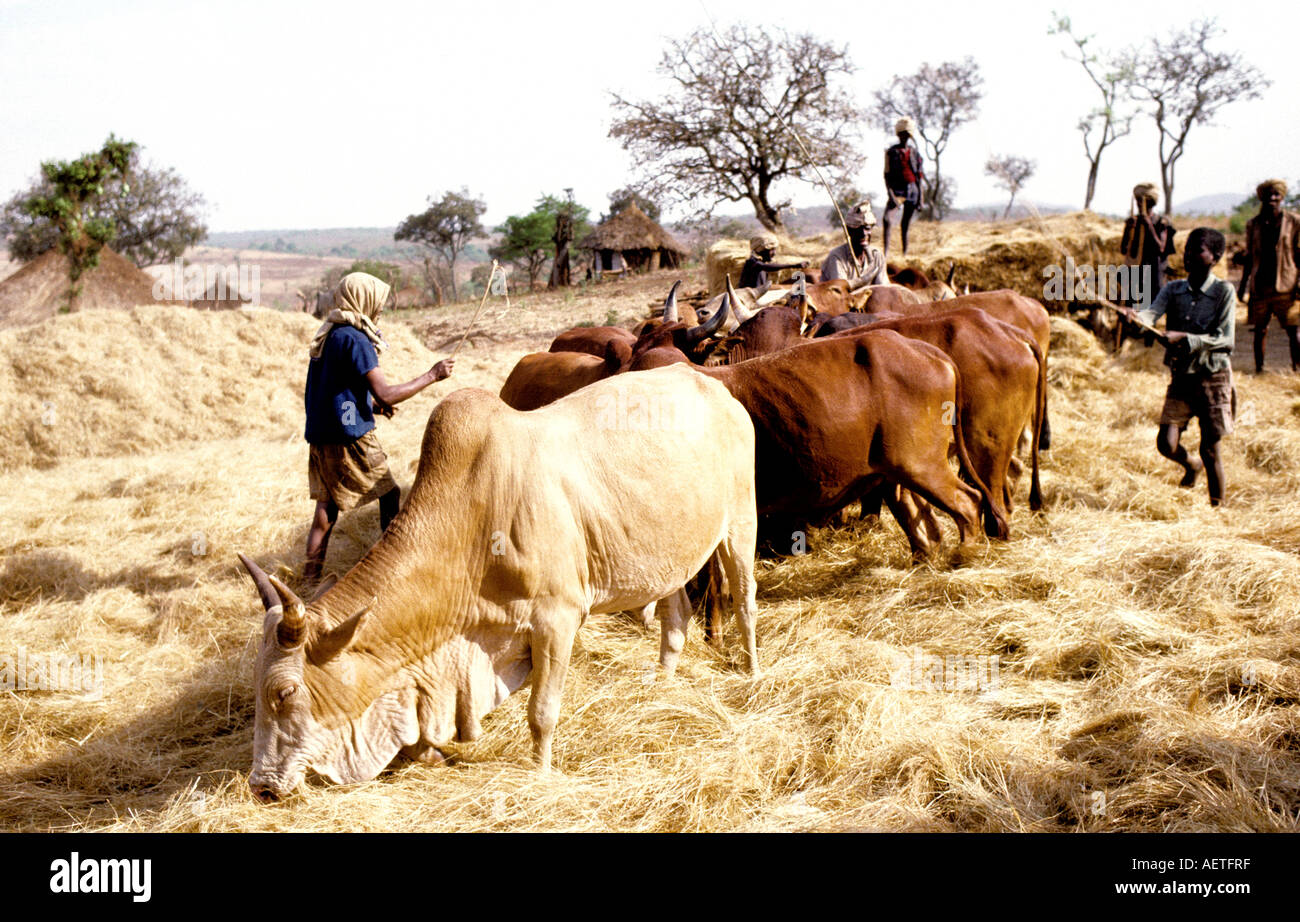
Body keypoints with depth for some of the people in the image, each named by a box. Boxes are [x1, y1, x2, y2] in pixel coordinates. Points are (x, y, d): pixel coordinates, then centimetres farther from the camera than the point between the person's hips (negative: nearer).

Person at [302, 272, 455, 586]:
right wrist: (431, 376, -13)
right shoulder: (354, 339, -16)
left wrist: (369, 403, 16)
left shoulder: (326, 336, 12)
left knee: (326, 507, 10)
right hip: (350, 437, -8)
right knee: (389, 495, 8)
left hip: (321, 436, 8)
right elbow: (385, 394, -21)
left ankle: (310, 578, 7)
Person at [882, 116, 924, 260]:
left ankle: (905, 254, 15)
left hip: (912, 190, 3)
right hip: (897, 190, -3)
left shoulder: (914, 153, 10)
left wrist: (920, 197, 11)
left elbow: (919, 176, 14)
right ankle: (886, 252, -26)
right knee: (887, 218, -24)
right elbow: (887, 175, 0)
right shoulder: (891, 152, 2)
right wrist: (890, 193, -11)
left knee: (906, 224, 7)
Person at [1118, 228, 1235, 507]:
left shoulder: (1223, 292, -8)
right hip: (1180, 377, 4)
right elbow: (1151, 314, -14)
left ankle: (1217, 508, 15)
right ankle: (1191, 465, 33)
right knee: (1166, 443, -2)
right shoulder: (1173, 290, 3)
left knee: (1209, 448, 0)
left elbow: (1224, 339, -14)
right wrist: (1134, 316, -38)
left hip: (1212, 377, -3)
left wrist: (1184, 338, -25)